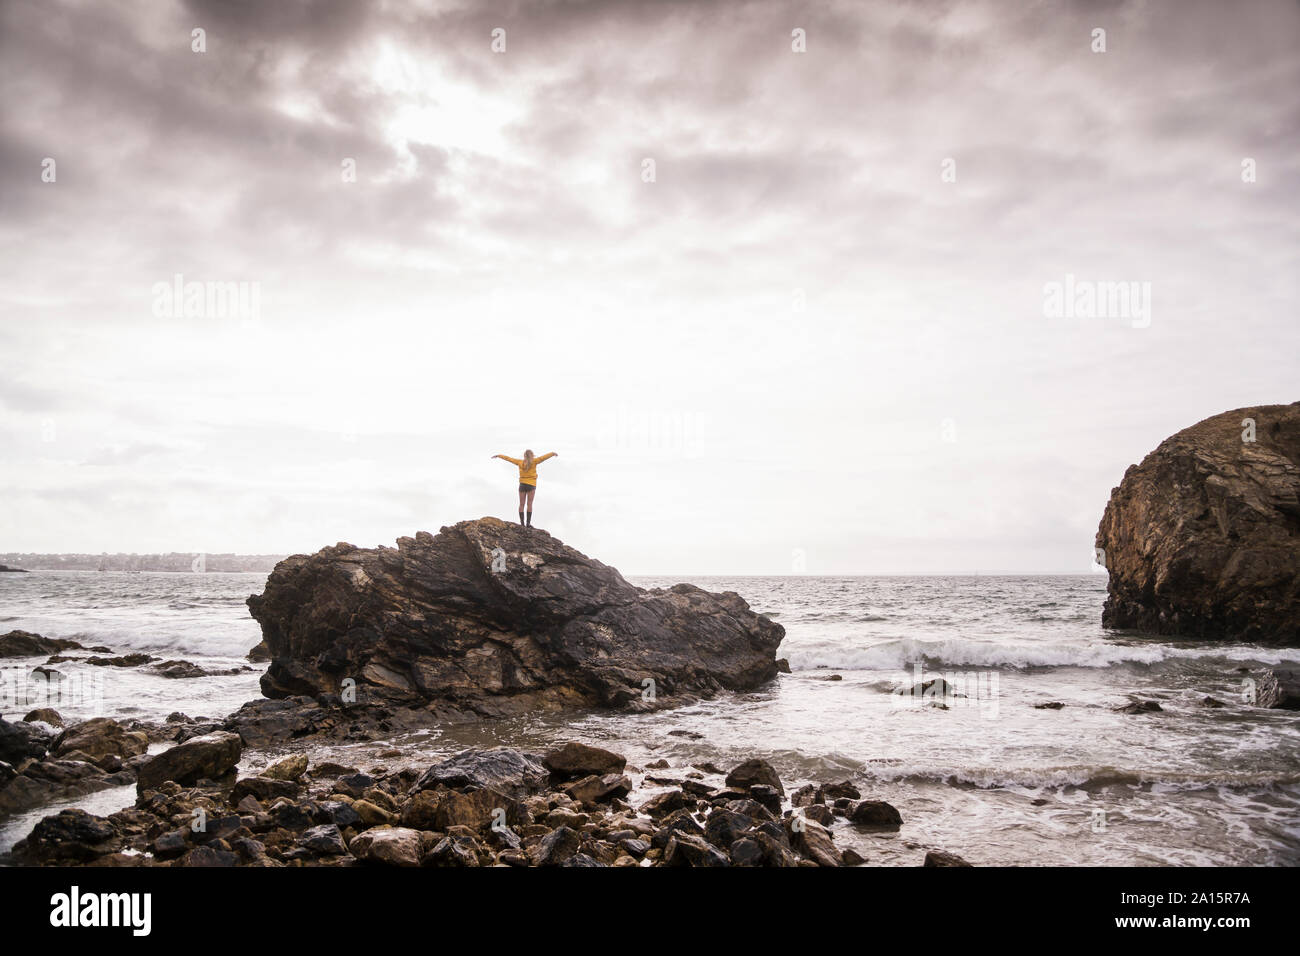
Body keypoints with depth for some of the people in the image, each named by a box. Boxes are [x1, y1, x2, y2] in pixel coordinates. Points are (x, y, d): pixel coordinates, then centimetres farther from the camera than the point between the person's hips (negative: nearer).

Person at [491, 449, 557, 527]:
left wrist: (498, 455, 23)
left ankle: (522, 523, -1)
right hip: (531, 485, -3)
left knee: (522, 504, 3)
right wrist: (553, 453, 12)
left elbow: (508, 458, 12)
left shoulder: (520, 462, 3)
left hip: (522, 485, 3)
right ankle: (528, 523, -11)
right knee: (529, 504, -5)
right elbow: (544, 457, 1)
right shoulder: (534, 462, -5)